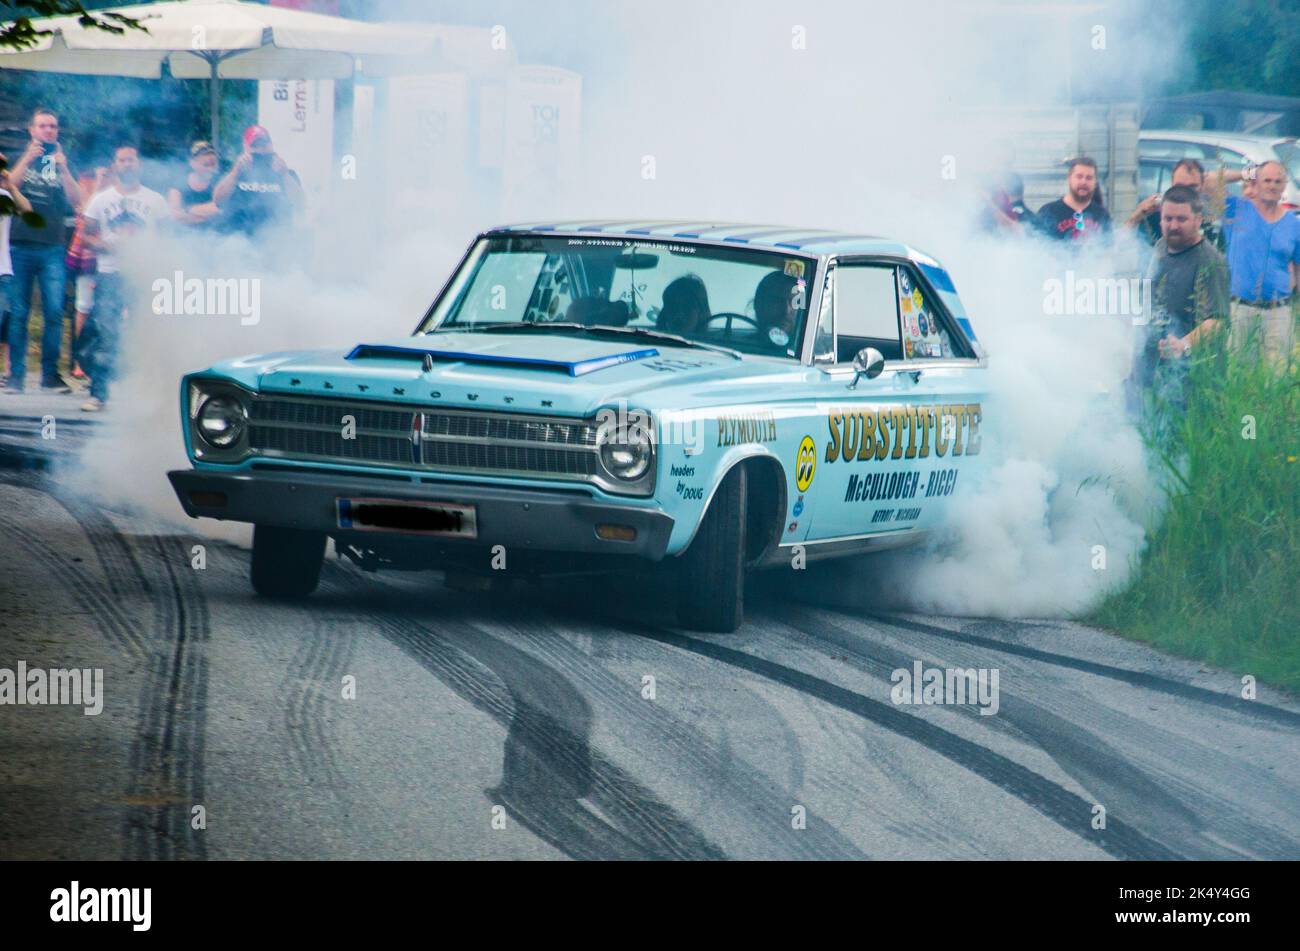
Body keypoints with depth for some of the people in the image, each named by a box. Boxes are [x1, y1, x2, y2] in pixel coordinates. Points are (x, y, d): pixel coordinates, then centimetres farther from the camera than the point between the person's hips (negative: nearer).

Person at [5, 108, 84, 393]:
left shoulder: (63, 163, 14)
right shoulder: (21, 160, 13)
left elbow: (76, 201, 2)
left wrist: (63, 168, -10)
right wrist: (28, 159, -13)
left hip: (53, 247, 0)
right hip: (21, 244, 0)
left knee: (54, 311, -7)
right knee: (18, 313, -1)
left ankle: (50, 375, -2)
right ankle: (16, 375, 2)